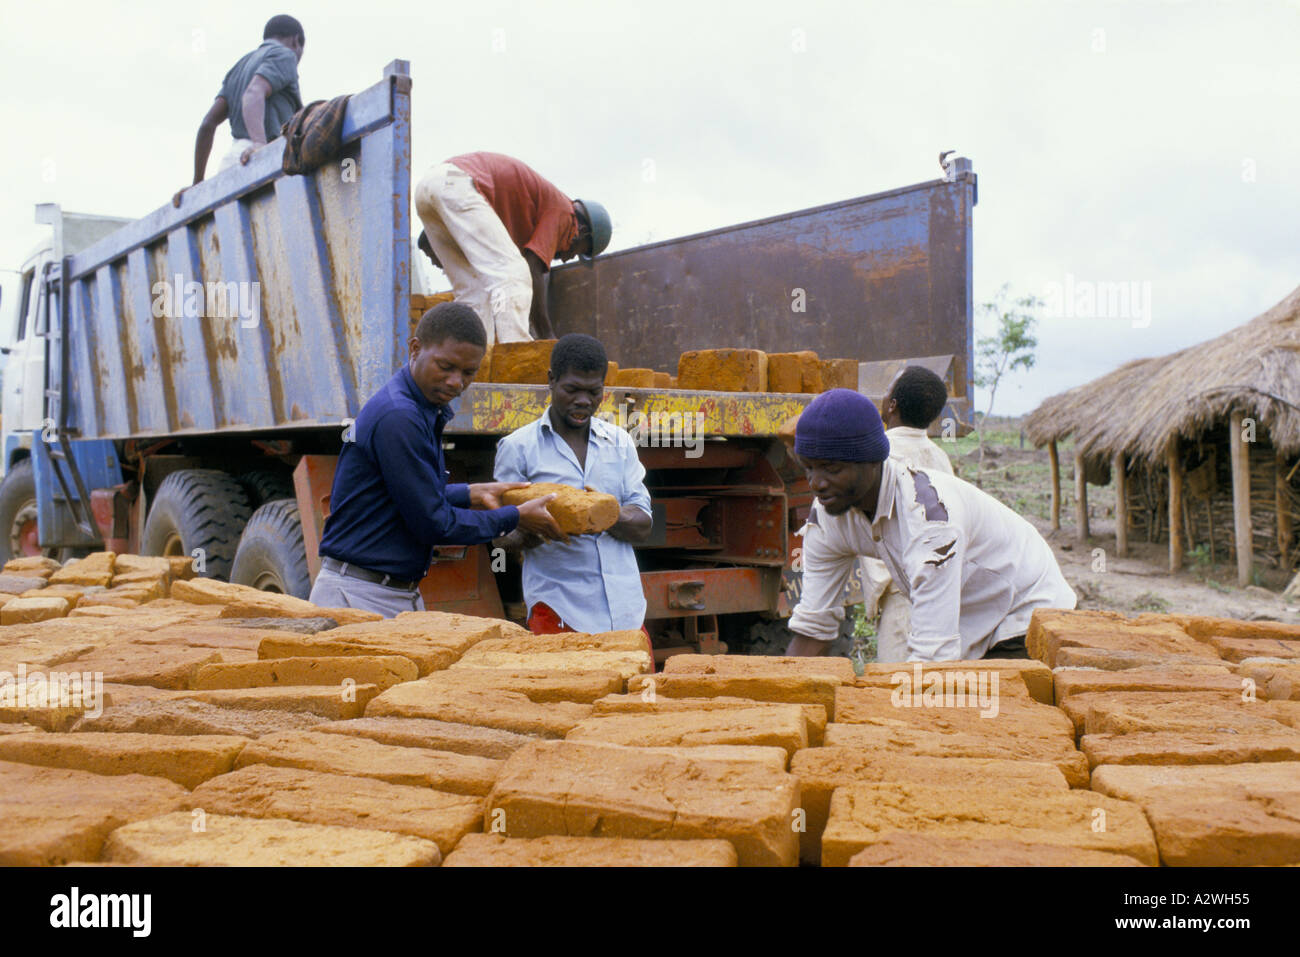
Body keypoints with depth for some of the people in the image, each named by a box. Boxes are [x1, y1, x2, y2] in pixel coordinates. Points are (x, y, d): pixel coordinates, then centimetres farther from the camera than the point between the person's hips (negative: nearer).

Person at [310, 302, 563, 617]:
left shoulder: (428, 413, 10)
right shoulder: (397, 417, -20)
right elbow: (433, 523, -17)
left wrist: (474, 494, 17)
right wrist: (515, 518, -7)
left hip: (404, 594, 9)